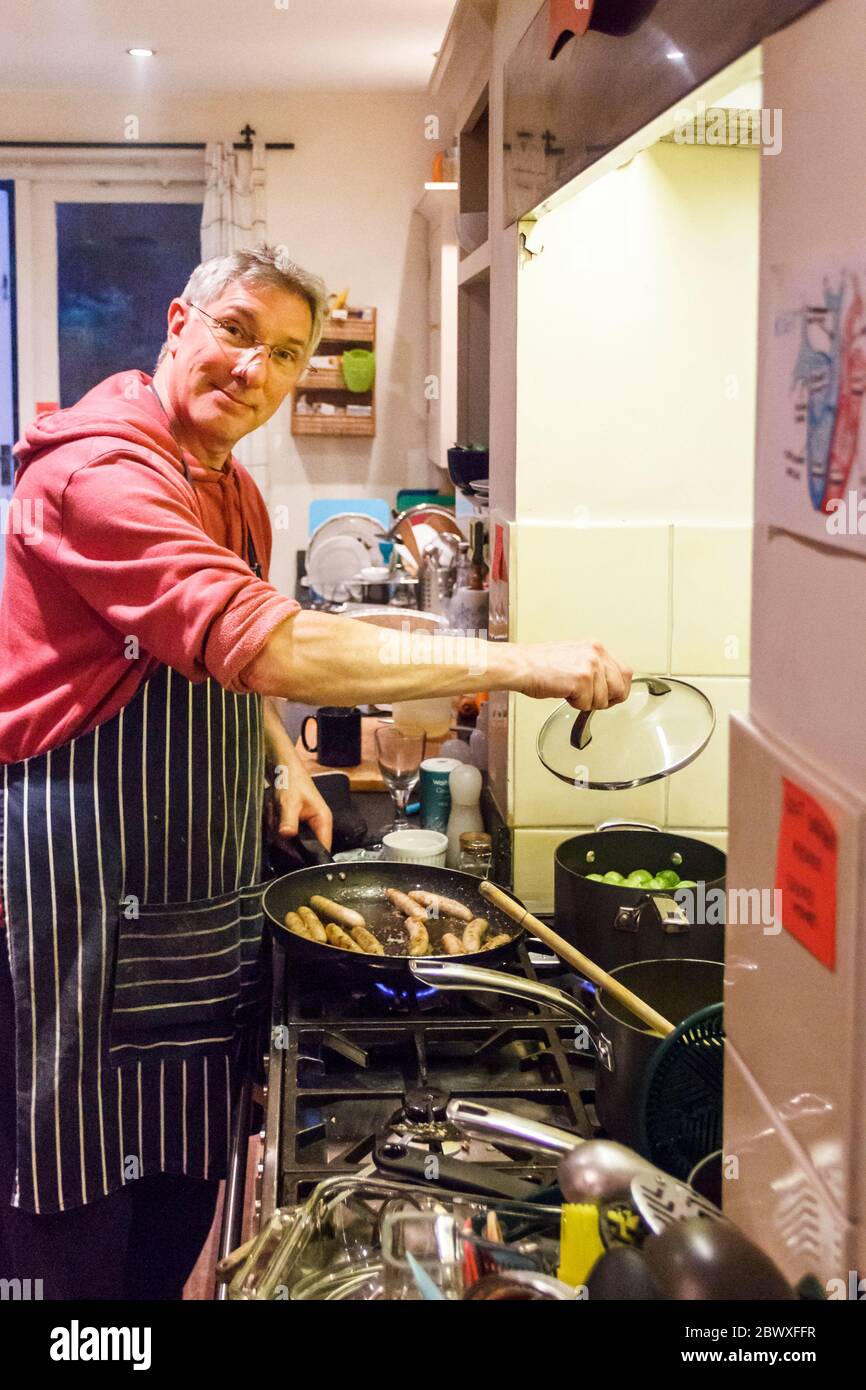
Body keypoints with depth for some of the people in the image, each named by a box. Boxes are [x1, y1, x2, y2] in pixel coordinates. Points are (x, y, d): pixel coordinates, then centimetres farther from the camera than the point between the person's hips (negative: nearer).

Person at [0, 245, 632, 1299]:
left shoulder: (232, 491, 12)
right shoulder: (100, 468, -20)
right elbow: (268, 648, -34)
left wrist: (284, 761, 9)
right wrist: (515, 664, -33)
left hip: (200, 889, 9)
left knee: (183, 1199, 17)